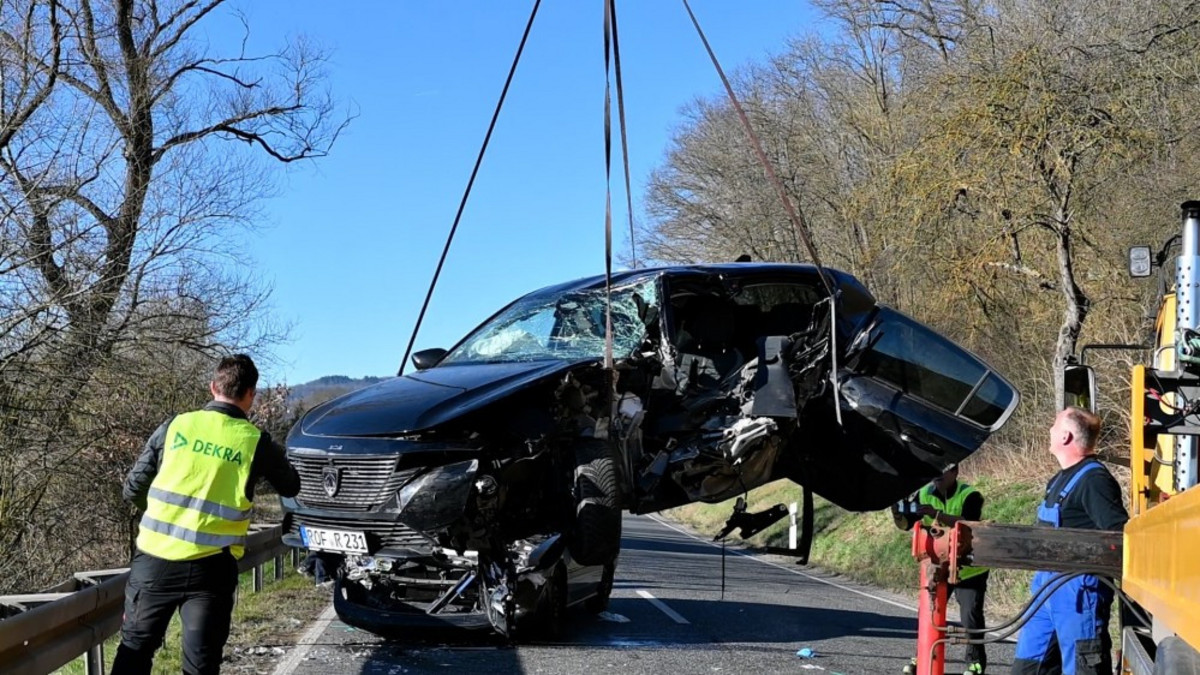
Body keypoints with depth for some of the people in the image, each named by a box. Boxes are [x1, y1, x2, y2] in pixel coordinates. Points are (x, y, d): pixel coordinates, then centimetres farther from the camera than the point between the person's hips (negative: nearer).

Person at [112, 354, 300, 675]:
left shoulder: (174, 426, 3)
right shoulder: (255, 442, -1)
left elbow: (133, 490, 8)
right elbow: (290, 488, 17)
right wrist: (275, 458, 36)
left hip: (154, 559, 2)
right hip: (209, 568, -2)